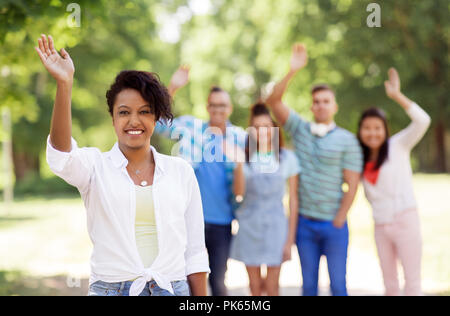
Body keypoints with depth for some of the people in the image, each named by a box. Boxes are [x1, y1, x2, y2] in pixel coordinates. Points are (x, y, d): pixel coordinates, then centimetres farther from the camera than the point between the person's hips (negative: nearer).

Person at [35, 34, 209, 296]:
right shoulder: (96, 166, 1)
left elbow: (195, 252, 8)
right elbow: (61, 157, -22)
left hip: (173, 289, 2)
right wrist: (64, 84, -31)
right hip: (110, 288, -1)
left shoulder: (181, 171, 6)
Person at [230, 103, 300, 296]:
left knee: (272, 287, -1)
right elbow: (238, 192, -10)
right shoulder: (246, 157, 2)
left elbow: (293, 199, 2)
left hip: (275, 224, -1)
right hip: (249, 224, 1)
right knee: (255, 286, 7)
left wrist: (290, 239, -1)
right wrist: (239, 163, -22)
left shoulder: (287, 158, 1)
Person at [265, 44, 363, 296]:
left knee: (338, 284, 2)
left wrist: (339, 221, -9)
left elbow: (352, 185, -5)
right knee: (309, 284, 9)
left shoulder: (347, 140, -1)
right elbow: (274, 101, -5)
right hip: (305, 223, 3)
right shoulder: (300, 129, 7)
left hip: (333, 224, -2)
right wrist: (292, 72, -17)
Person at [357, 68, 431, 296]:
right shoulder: (362, 159, 11)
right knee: (389, 284, 11)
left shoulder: (398, 146, -3)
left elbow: (422, 121, -18)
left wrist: (396, 95, -21)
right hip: (381, 226, 6)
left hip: (404, 220, -6)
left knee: (412, 282, -3)